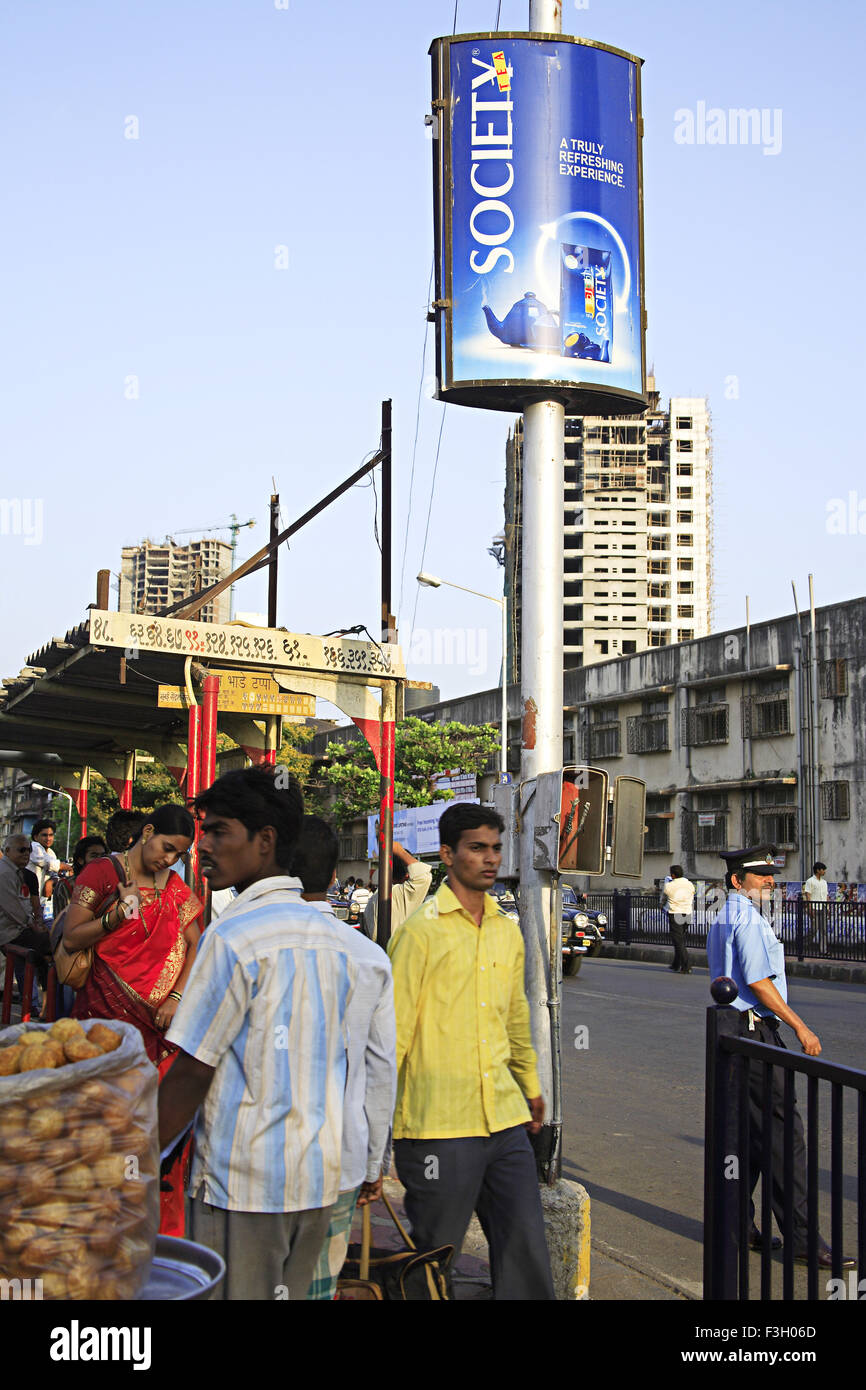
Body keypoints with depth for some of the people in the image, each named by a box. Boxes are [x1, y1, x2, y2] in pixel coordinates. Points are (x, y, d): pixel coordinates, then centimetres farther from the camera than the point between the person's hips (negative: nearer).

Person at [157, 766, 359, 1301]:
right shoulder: (333, 937, 8)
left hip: (244, 1180, -7)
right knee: (291, 1293, 15)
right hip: (319, 1176, 7)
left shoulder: (234, 935, -14)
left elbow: (192, 1072, -14)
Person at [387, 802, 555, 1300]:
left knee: (527, 1253, 6)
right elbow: (393, 1029, -8)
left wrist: (531, 1084, 31)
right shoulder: (422, 931, -7)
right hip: (438, 1127, -6)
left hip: (506, 1122, 6)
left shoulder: (508, 931, 13)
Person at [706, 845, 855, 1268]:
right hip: (754, 1030, -11)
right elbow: (759, 982, -19)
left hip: (732, 1026, 11)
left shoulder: (722, 920, 19)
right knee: (783, 1130, -9)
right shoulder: (748, 920, -13)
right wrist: (800, 1027, -14)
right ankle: (801, 1239, -8)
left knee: (748, 1131, 14)